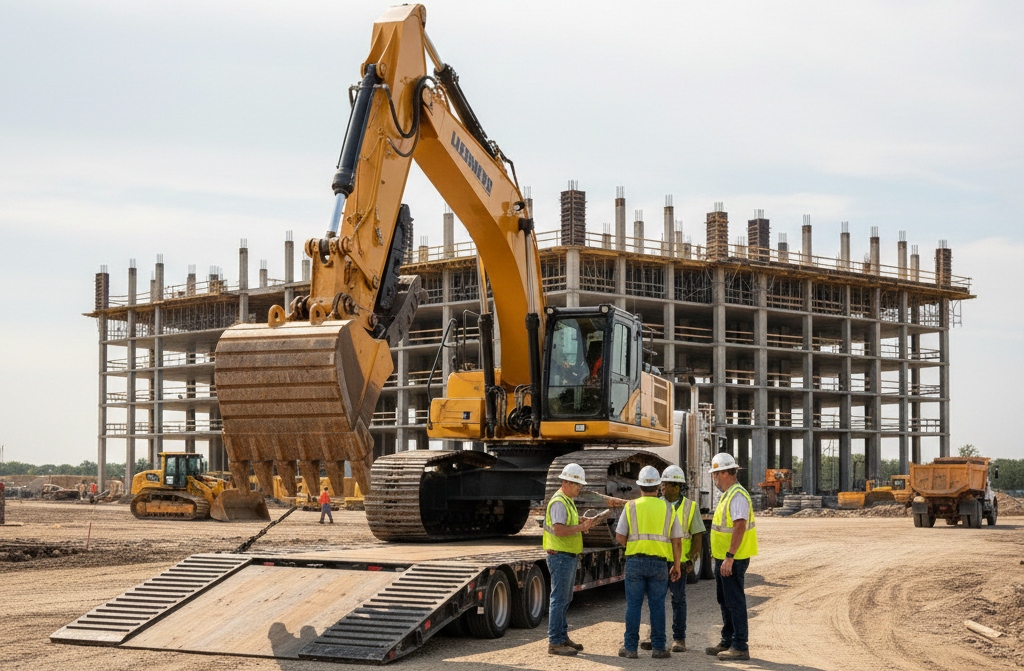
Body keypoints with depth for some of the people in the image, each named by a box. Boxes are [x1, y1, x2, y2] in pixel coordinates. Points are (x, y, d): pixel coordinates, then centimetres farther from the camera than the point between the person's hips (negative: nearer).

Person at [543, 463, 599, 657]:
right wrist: (581, 527, -20)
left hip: (569, 557, 10)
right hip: (560, 556, -10)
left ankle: (562, 637, 23)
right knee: (559, 600, -7)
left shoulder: (568, 501, 16)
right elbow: (559, 530, -26)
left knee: (565, 600, 15)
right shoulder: (559, 502, -16)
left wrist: (581, 522, 6)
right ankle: (555, 643, -4)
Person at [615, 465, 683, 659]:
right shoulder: (668, 508, 3)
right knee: (657, 606, 6)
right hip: (659, 562, 1)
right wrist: (677, 565, 11)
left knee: (633, 605, 4)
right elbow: (677, 541, 3)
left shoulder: (631, 507, 0)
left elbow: (620, 536, -1)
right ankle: (658, 647, 7)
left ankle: (630, 647, 5)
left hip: (635, 561, 0)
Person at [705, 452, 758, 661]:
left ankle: (740, 647, -4)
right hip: (723, 558, 11)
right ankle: (727, 642, 25)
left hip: (733, 560, -11)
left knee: (735, 602, -7)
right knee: (724, 600, 16)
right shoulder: (727, 495, 15)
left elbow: (740, 527, -24)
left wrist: (729, 557, -27)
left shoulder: (737, 495, -18)